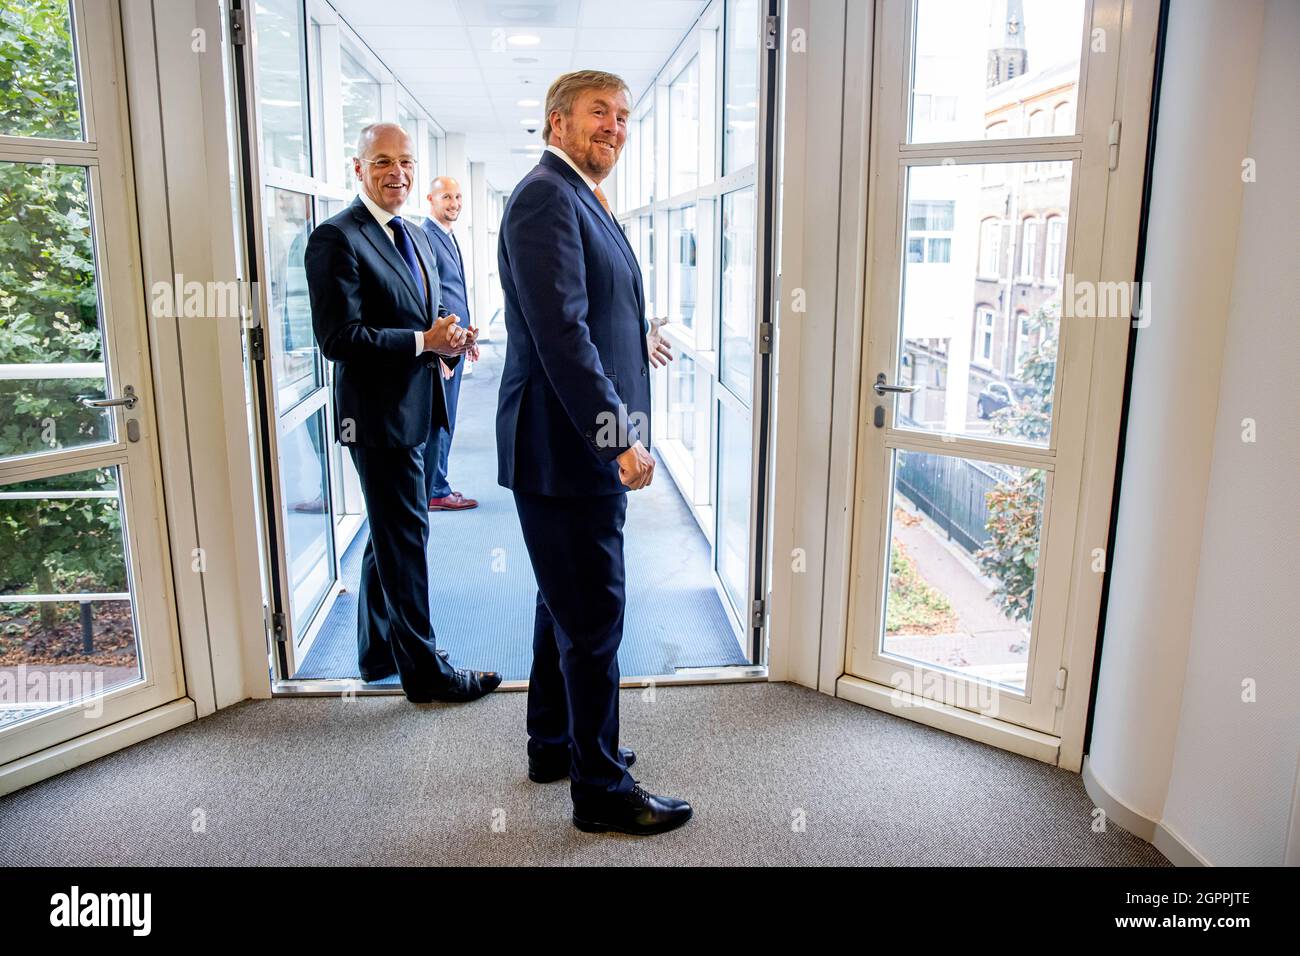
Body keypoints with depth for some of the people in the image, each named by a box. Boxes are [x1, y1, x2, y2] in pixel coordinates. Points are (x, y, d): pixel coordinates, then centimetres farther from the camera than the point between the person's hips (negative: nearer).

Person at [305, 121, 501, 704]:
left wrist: (450, 340, -1)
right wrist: (425, 341, -20)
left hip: (411, 410, 9)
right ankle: (424, 670, 13)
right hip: (378, 414, -9)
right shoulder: (336, 238, -13)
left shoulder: (414, 237, 15)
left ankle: (379, 654, 34)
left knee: (390, 538, 18)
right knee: (406, 539, -1)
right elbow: (339, 339, -20)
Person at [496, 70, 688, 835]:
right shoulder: (547, 198, -15)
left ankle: (555, 744, 38)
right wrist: (620, 437, -25)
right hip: (568, 451, -11)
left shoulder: (581, 201, 18)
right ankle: (602, 791, 16)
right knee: (593, 622, 0)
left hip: (582, 449, 11)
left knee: (566, 606, 20)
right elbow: (561, 333, -25)